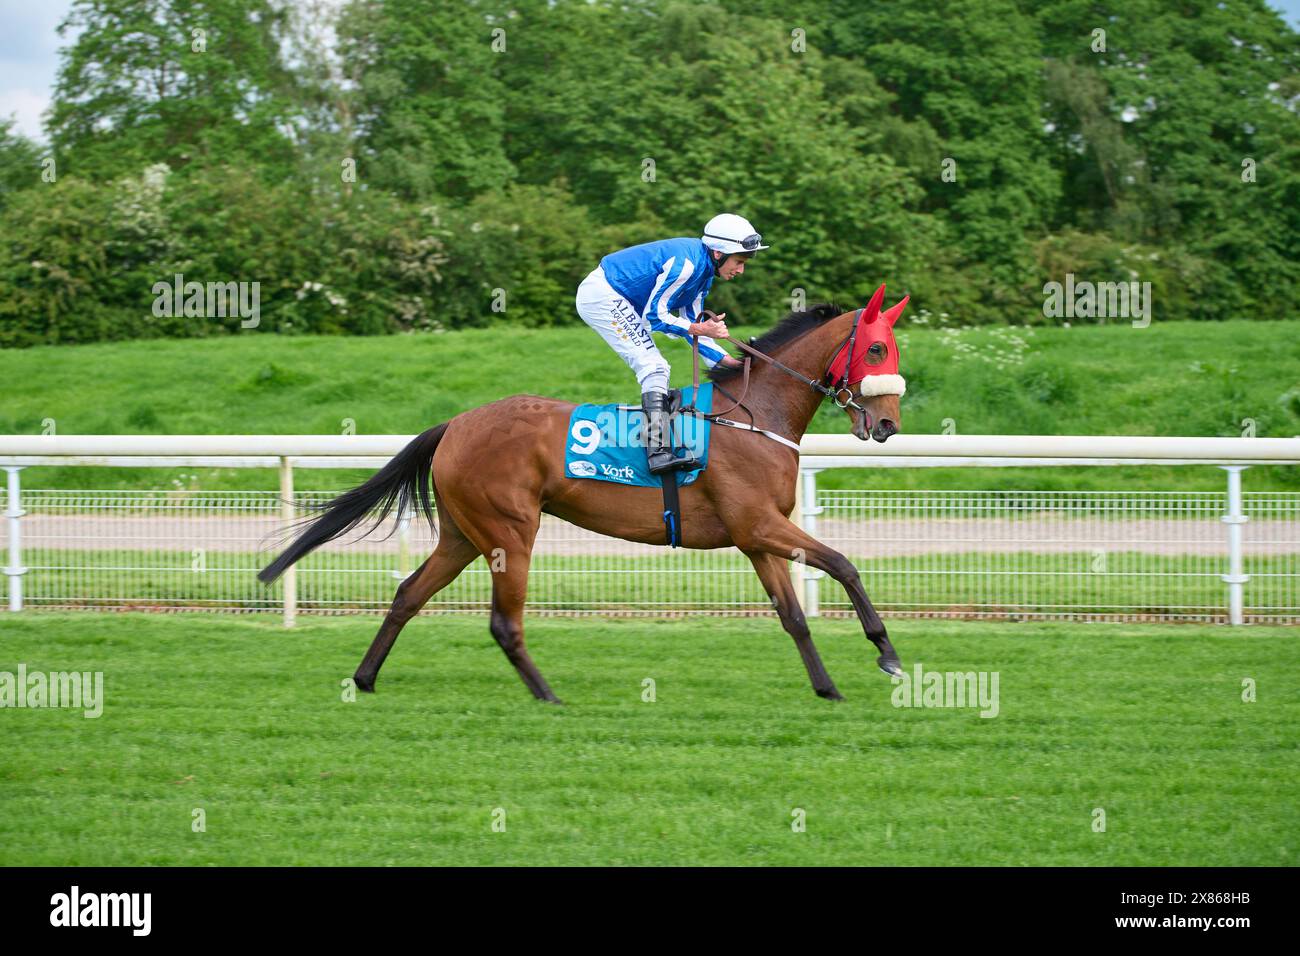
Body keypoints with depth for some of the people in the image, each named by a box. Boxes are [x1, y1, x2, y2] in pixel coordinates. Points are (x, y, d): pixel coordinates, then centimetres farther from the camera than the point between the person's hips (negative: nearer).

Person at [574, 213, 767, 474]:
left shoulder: (703, 271, 9)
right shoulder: (685, 264, -22)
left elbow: (692, 329, 12)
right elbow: (654, 315, -20)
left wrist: (731, 363, 5)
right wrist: (701, 329, -18)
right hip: (603, 296, -11)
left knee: (656, 370, 11)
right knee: (653, 368, -17)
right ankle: (658, 452, -26)